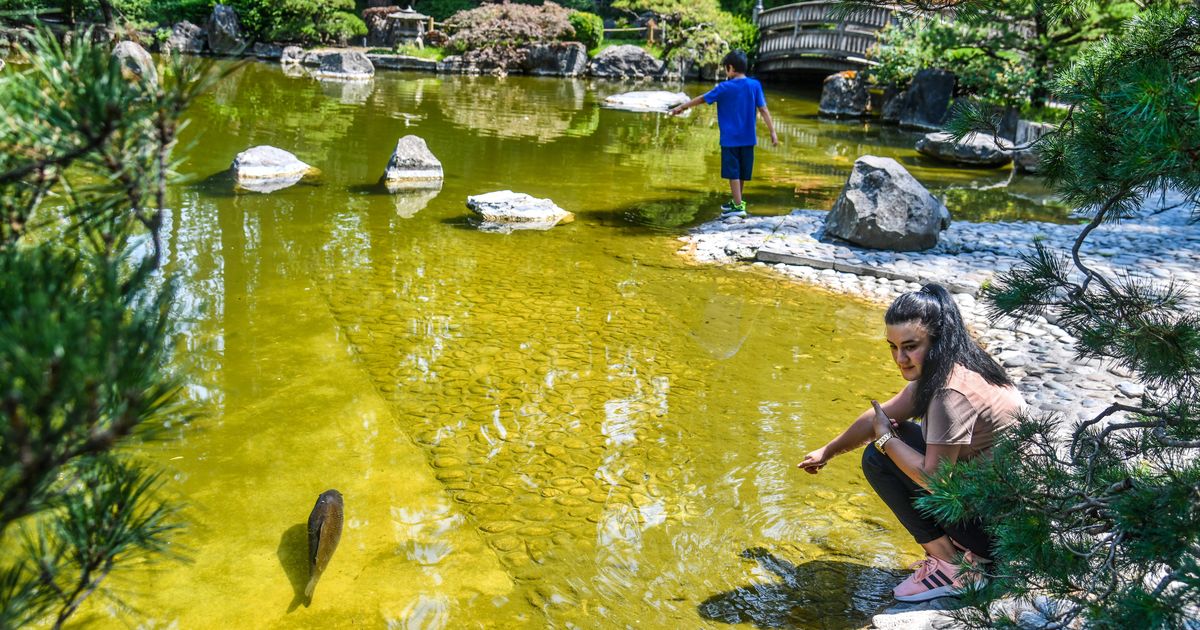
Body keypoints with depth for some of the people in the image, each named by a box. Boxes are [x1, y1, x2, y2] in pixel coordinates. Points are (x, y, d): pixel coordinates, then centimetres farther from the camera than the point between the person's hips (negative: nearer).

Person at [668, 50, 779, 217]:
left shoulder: (725, 88, -9)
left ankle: (738, 206, 0)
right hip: (747, 138, 4)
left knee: (733, 172, 2)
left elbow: (701, 98, 1)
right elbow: (764, 110, -4)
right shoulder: (755, 85, -2)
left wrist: (681, 107, 13)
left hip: (730, 138, -4)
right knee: (742, 172, 16)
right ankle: (737, 202, 30)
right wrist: (773, 133, -2)